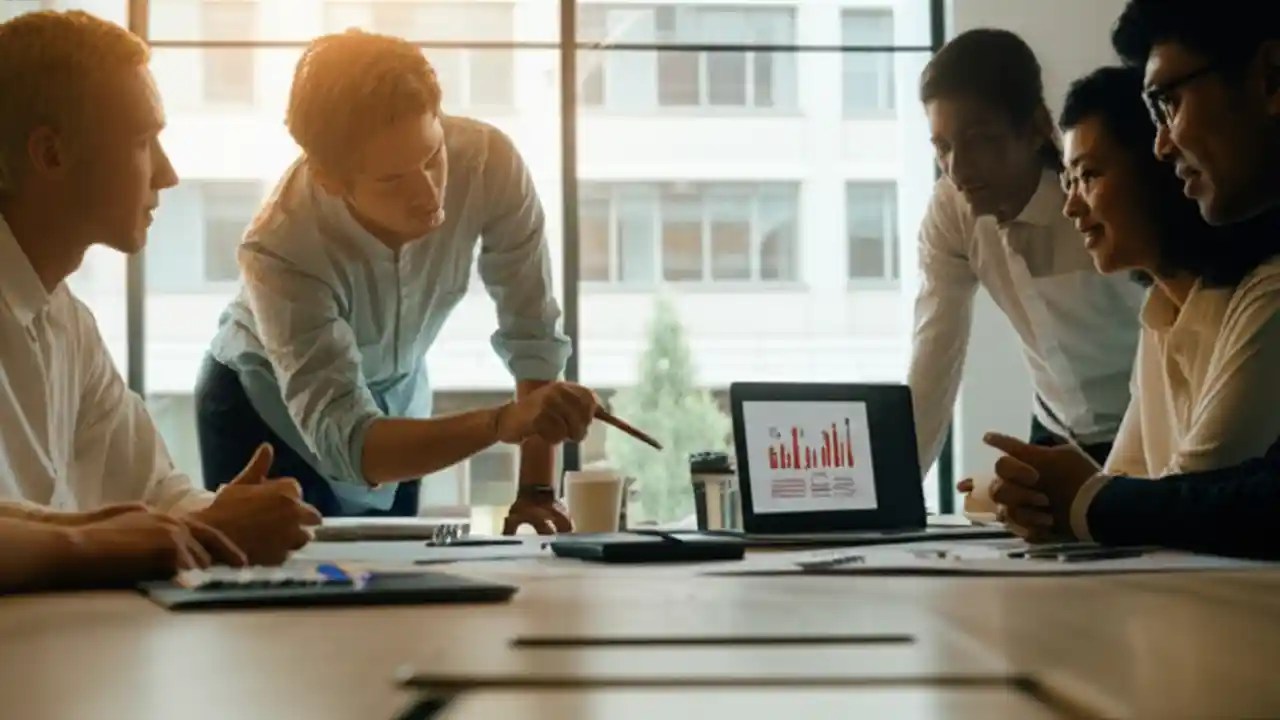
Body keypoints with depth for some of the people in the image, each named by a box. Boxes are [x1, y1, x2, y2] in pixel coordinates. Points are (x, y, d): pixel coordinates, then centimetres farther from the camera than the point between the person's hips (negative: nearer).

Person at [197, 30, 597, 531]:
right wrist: (503, 423, -57)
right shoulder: (282, 248, -37)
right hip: (265, 408, -3)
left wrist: (537, 493, -24)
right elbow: (346, 442, -43)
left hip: (394, 400, 3)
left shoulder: (488, 161, -29)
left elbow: (533, 332, -19)